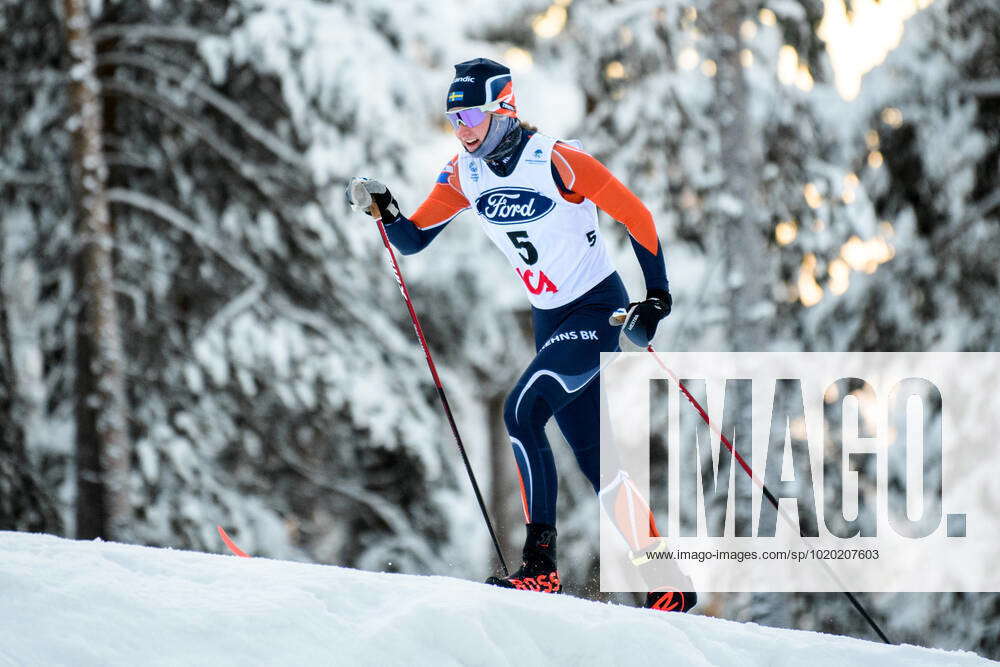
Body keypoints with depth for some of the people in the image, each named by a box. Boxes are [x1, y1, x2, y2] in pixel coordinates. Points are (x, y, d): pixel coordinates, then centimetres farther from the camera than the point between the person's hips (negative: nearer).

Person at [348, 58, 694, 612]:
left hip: (599, 310, -8)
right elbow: (411, 239, 5)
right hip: (549, 319, 8)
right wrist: (383, 209, -15)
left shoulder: (555, 161, -20)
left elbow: (634, 214, -13)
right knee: (595, 458, 7)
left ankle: (540, 565, -21)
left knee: (522, 410, -24)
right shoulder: (465, 173, 0)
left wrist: (657, 296, -15)